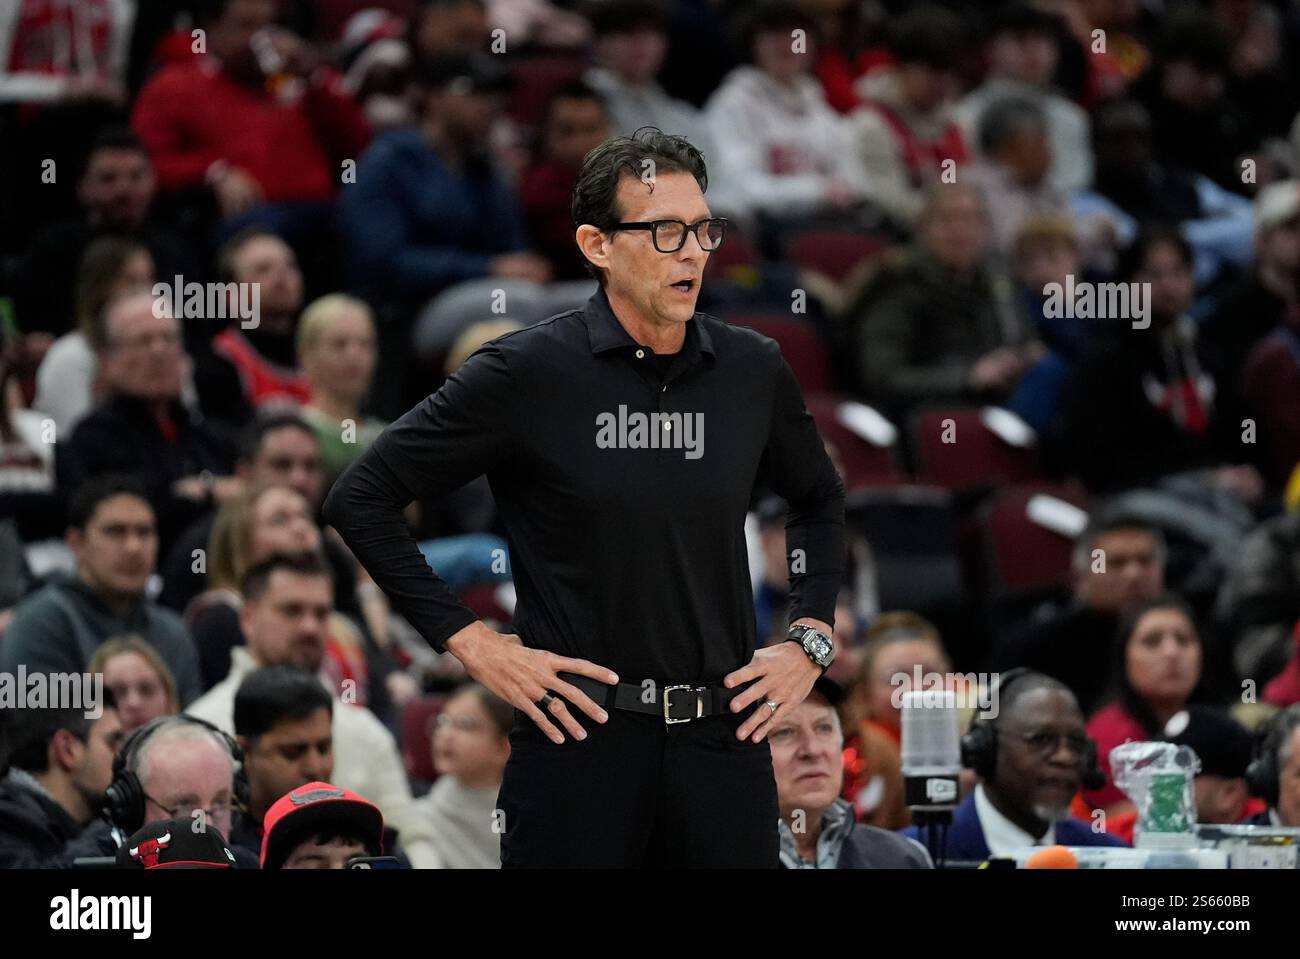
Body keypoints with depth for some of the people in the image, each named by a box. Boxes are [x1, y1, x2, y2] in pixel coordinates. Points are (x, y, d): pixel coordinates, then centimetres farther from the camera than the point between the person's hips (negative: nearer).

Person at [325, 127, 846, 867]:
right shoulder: (527, 374, -6)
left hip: (723, 742, 3)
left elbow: (819, 501, 26)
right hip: (582, 740, -3)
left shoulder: (753, 371, 6)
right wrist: (471, 643, -7)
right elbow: (362, 499, -3)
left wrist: (811, 641, 13)